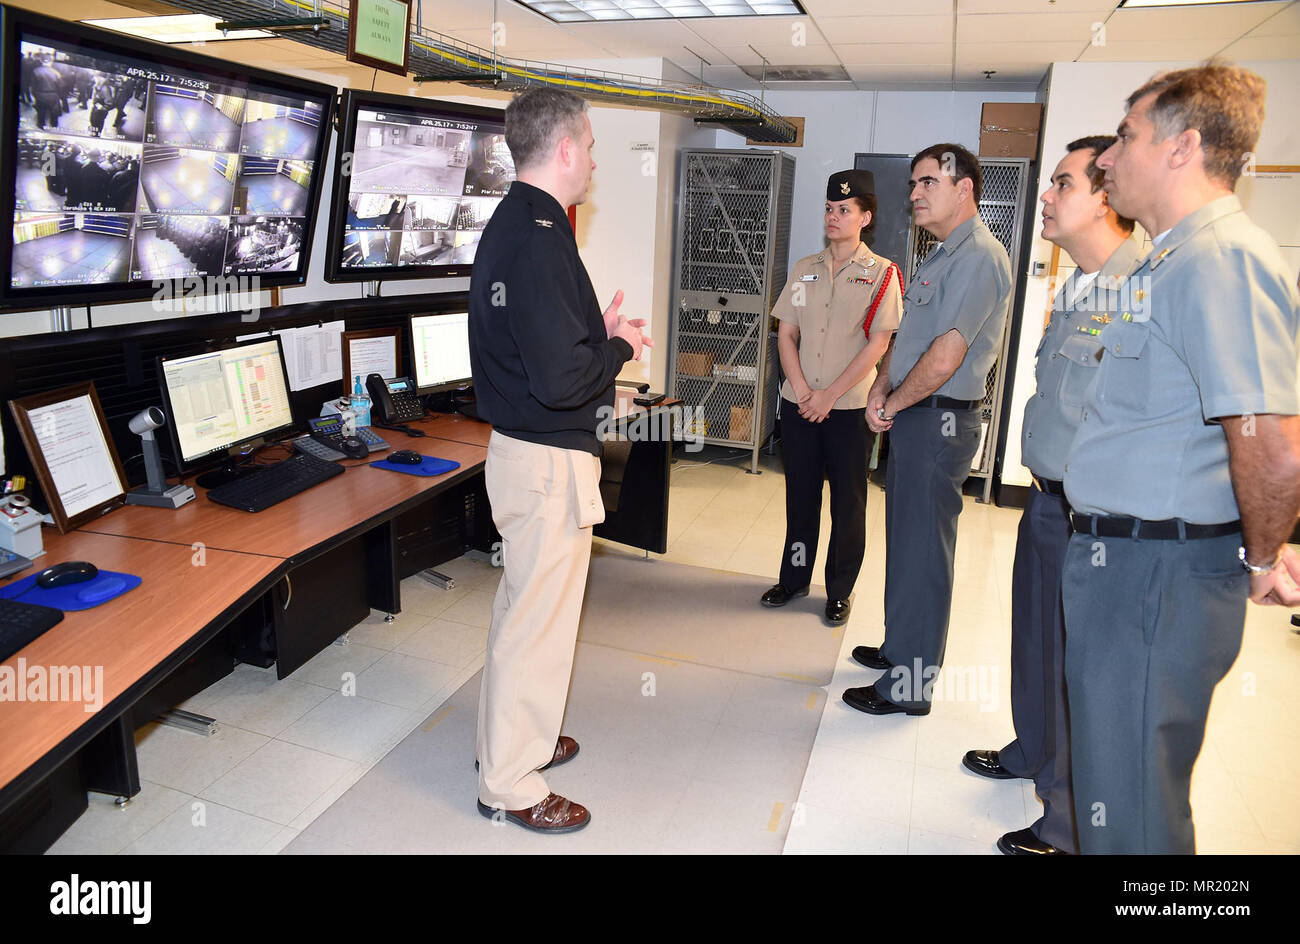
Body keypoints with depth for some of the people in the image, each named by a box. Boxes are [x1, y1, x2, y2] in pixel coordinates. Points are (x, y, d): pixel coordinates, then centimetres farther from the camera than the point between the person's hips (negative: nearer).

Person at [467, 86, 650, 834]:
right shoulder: (539, 238, -22)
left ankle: (515, 739, 42)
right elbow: (561, 378, -28)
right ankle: (511, 787, 21)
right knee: (539, 621, 3)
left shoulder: (512, 224, 11)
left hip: (523, 446, 11)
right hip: (550, 459, -11)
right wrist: (620, 347, -11)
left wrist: (597, 332, 11)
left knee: (525, 607, 23)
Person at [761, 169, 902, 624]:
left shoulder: (881, 273, -2)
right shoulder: (805, 269, 10)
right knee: (800, 494, 12)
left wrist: (830, 394, -13)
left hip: (850, 407, -3)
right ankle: (794, 578, 26)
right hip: (799, 404, 4)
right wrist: (803, 391, -7)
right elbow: (786, 334, 7)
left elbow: (877, 344, -8)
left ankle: (839, 590, 18)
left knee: (848, 501, 4)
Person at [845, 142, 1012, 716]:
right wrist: (880, 389, 4)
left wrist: (893, 404, -10)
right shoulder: (942, 256, 18)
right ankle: (901, 647, 34)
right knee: (905, 539, 18)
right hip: (913, 417, 10)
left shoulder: (979, 258, -16)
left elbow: (945, 357, -23)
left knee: (921, 550, -3)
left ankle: (910, 684, 9)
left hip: (938, 420, -10)